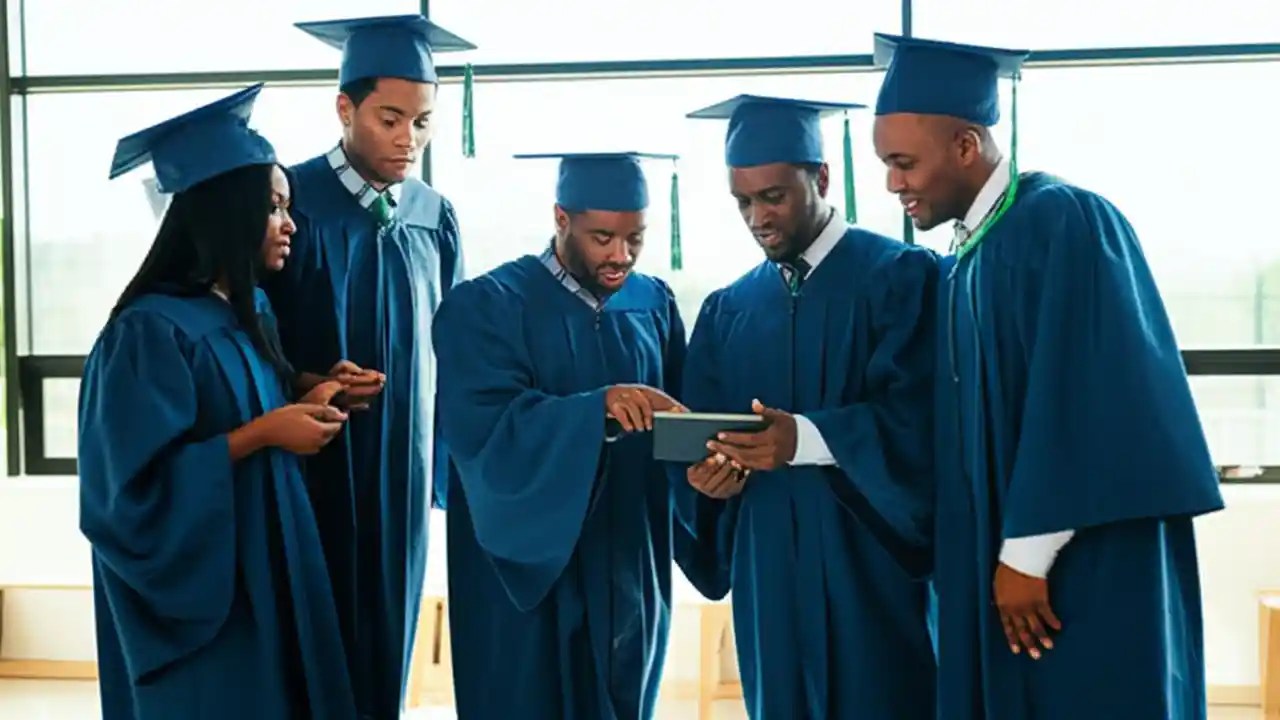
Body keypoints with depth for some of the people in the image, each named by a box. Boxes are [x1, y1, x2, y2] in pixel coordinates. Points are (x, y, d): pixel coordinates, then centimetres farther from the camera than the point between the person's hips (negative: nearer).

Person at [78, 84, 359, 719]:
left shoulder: (253, 310, 8)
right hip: (201, 586, -8)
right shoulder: (150, 331, -18)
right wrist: (263, 432, -23)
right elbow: (137, 482, -22)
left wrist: (303, 407, -1)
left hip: (269, 568, 8)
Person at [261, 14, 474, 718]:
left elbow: (443, 346, 10)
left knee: (386, 636, 13)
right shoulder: (290, 203, -10)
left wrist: (444, 468, 2)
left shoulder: (435, 217, 4)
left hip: (402, 468, 4)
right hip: (313, 465, -4)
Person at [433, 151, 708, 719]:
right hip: (529, 570, -4)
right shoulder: (487, 305, -10)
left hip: (630, 570, 5)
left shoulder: (655, 304, 6)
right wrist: (598, 408, -36)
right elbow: (484, 430, -23)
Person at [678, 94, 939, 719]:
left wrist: (807, 439, -29)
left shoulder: (902, 277, -3)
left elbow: (916, 415, -15)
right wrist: (710, 471, -15)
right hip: (768, 570, 5)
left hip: (873, 564, -4)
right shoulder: (726, 310, 13)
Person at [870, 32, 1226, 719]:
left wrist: (1028, 553, -18)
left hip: (1086, 568, -8)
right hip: (999, 565, 8)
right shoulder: (962, 263, 14)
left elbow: (1080, 400, -19)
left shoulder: (1064, 222, -12)